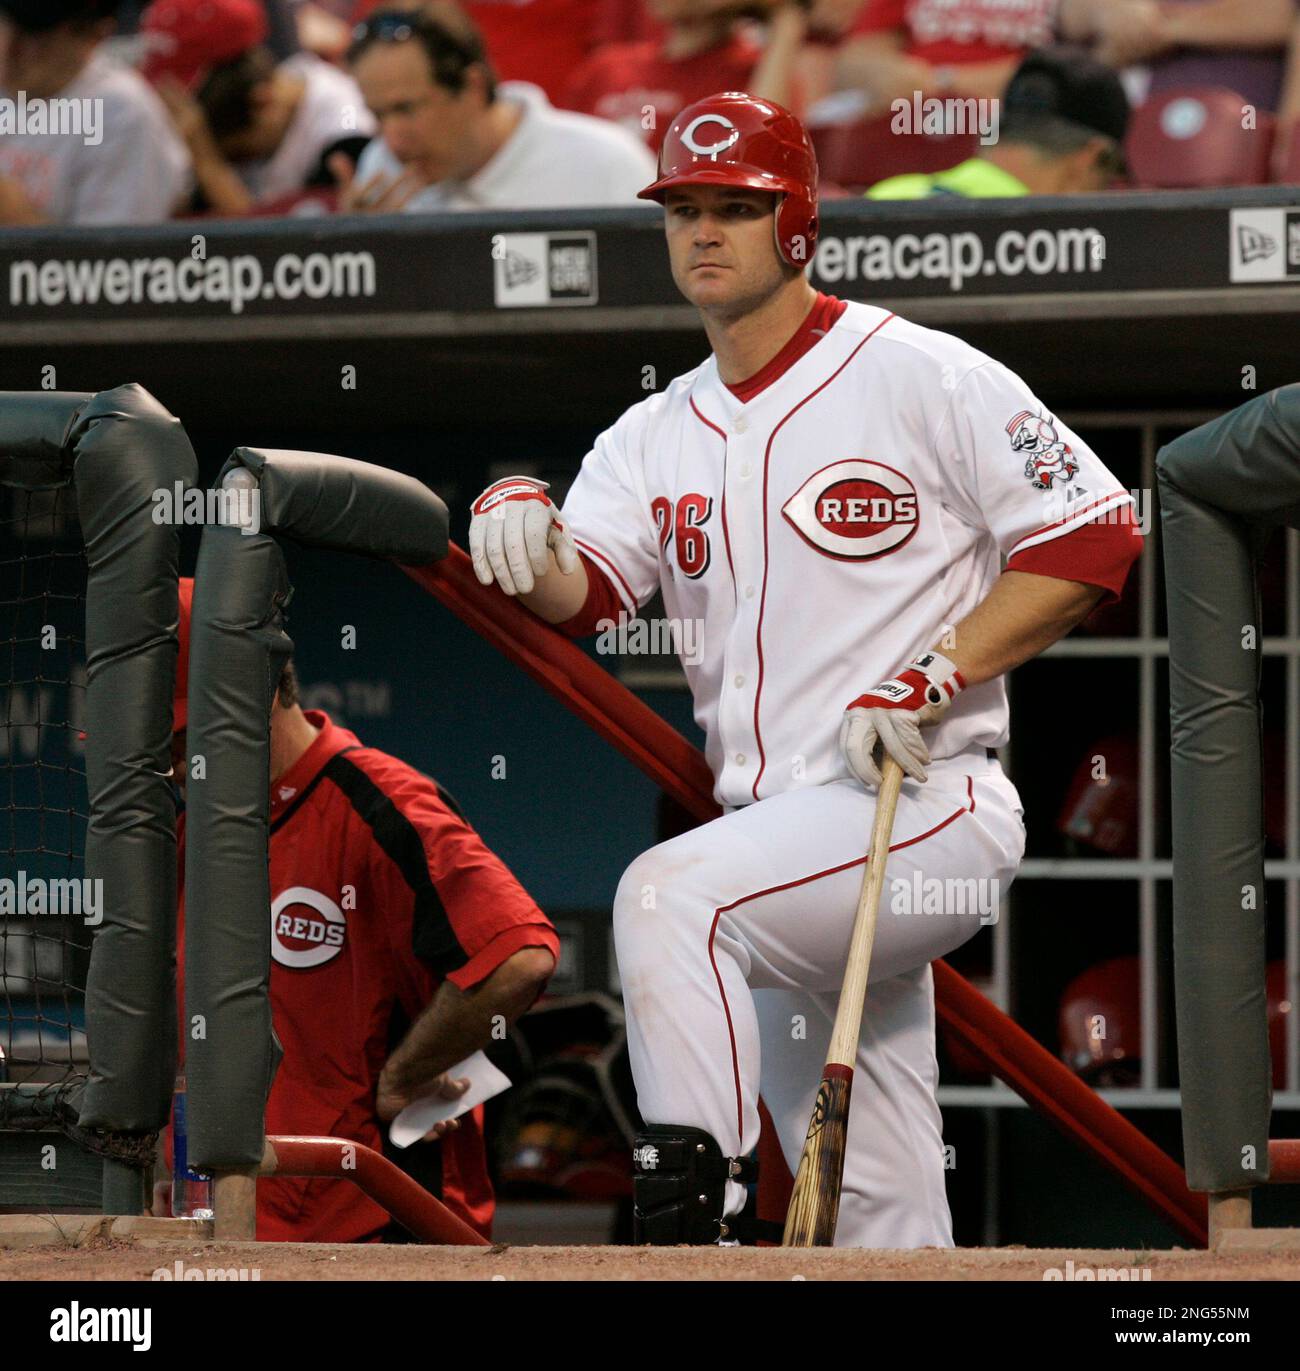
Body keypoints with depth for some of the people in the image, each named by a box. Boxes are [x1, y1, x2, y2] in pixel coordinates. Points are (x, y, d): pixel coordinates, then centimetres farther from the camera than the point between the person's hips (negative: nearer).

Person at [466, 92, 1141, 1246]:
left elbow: (1094, 537, -8)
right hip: (782, 833, 7)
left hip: (931, 809, -7)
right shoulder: (660, 434, 14)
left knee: (668, 896, -30)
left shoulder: (921, 379, -4)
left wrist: (933, 676, -16)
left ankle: (692, 1215, -30)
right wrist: (530, 549, -25)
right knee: (873, 1210, 9)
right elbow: (583, 590, -1)